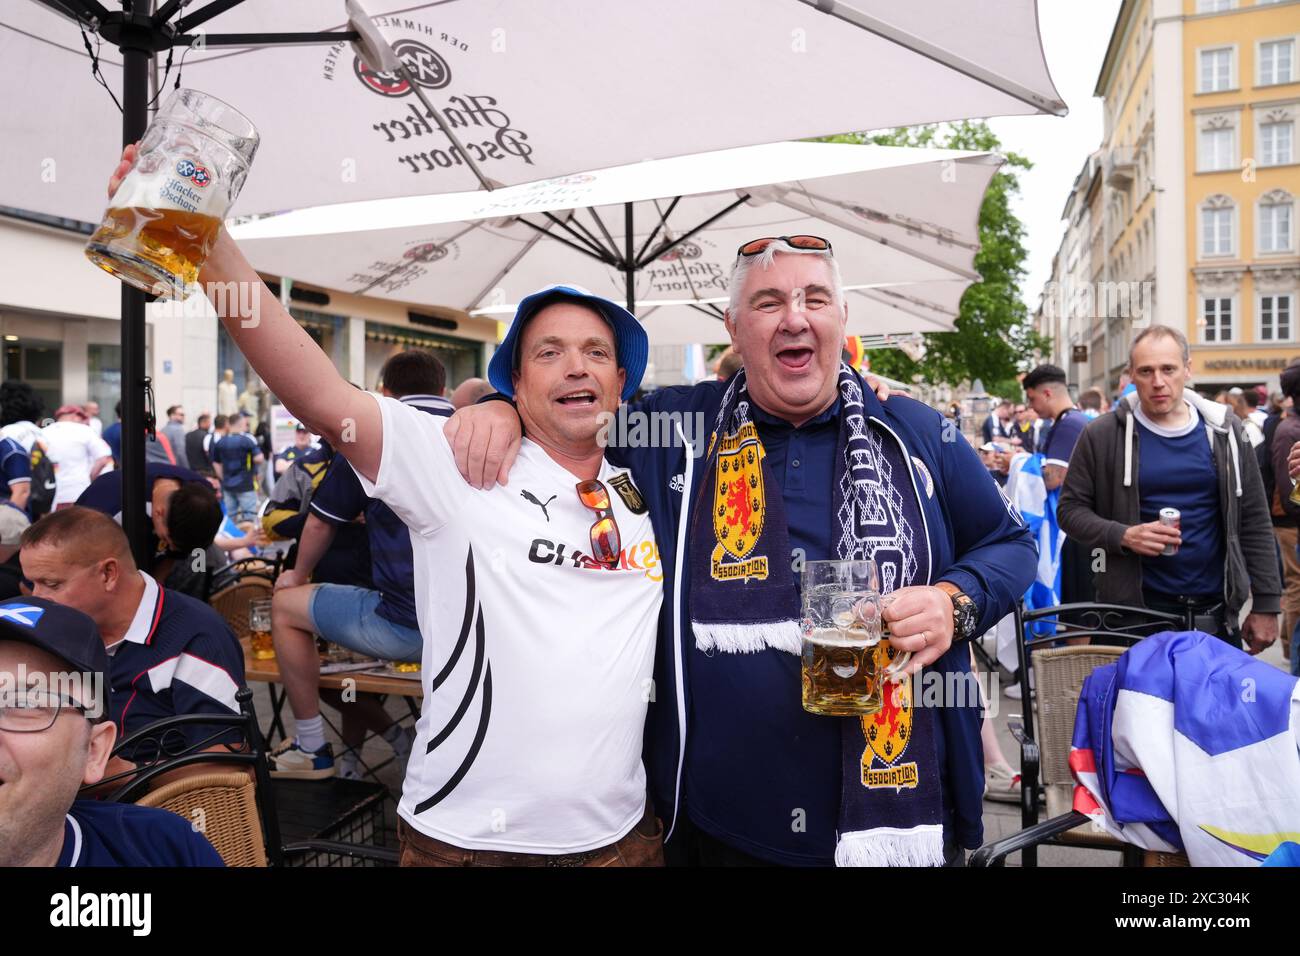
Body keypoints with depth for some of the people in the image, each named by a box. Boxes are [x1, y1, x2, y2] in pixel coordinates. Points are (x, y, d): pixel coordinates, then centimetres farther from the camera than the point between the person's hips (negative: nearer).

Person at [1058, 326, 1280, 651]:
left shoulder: (1224, 431, 3)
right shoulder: (1103, 435, -5)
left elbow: (1254, 522, 6)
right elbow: (1071, 508, -1)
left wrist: (1266, 604, 4)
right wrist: (1123, 535, -19)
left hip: (1216, 614, 3)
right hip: (1132, 611, -2)